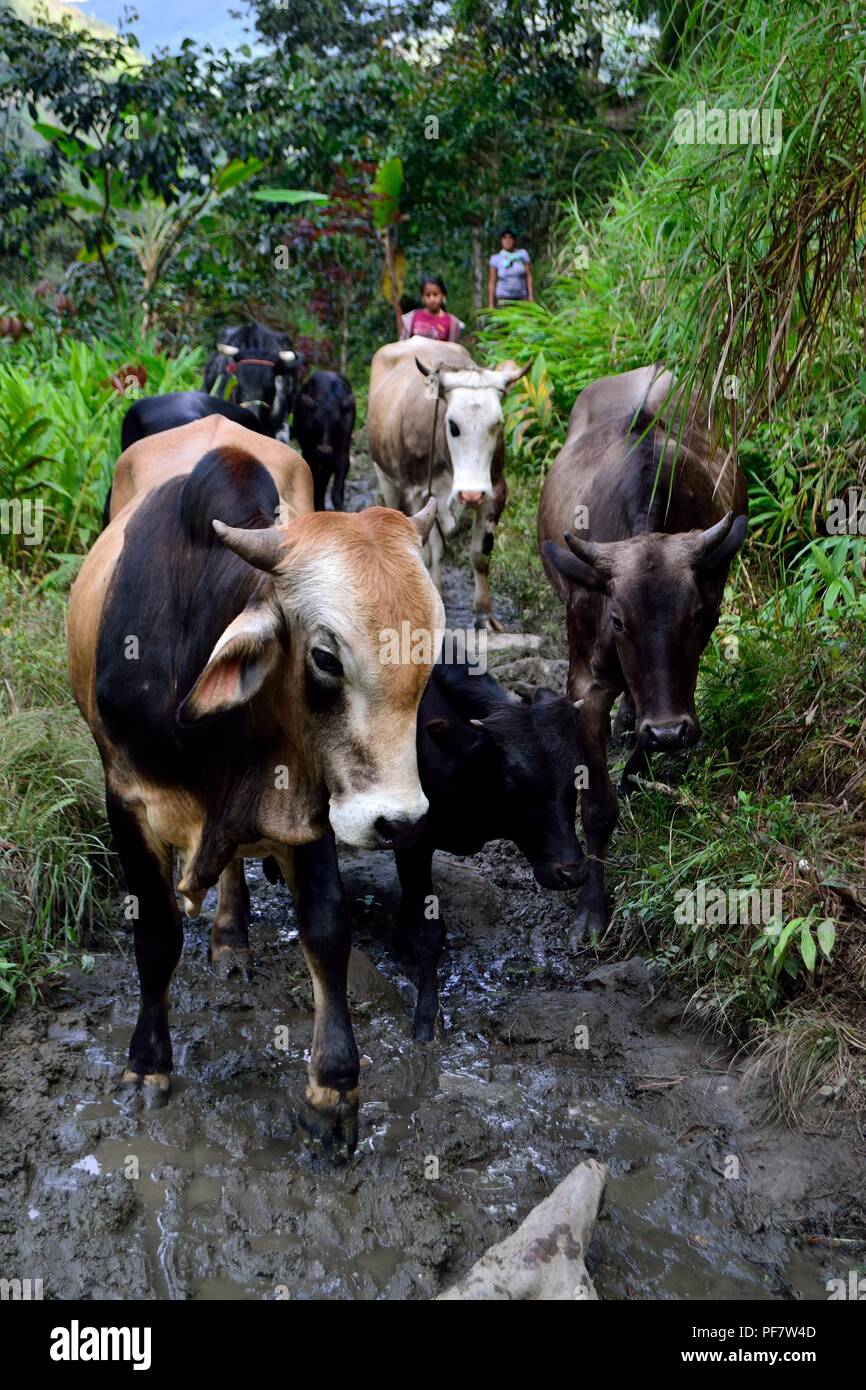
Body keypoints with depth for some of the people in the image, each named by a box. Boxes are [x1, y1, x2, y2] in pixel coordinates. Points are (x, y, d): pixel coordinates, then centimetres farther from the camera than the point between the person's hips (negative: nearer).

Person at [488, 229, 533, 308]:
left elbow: (528, 276, 2)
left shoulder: (522, 254, 0)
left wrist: (530, 296, -4)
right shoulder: (495, 259, -1)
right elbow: (492, 282, 1)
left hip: (521, 298, 1)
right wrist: (491, 304, -2)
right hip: (503, 298, -1)